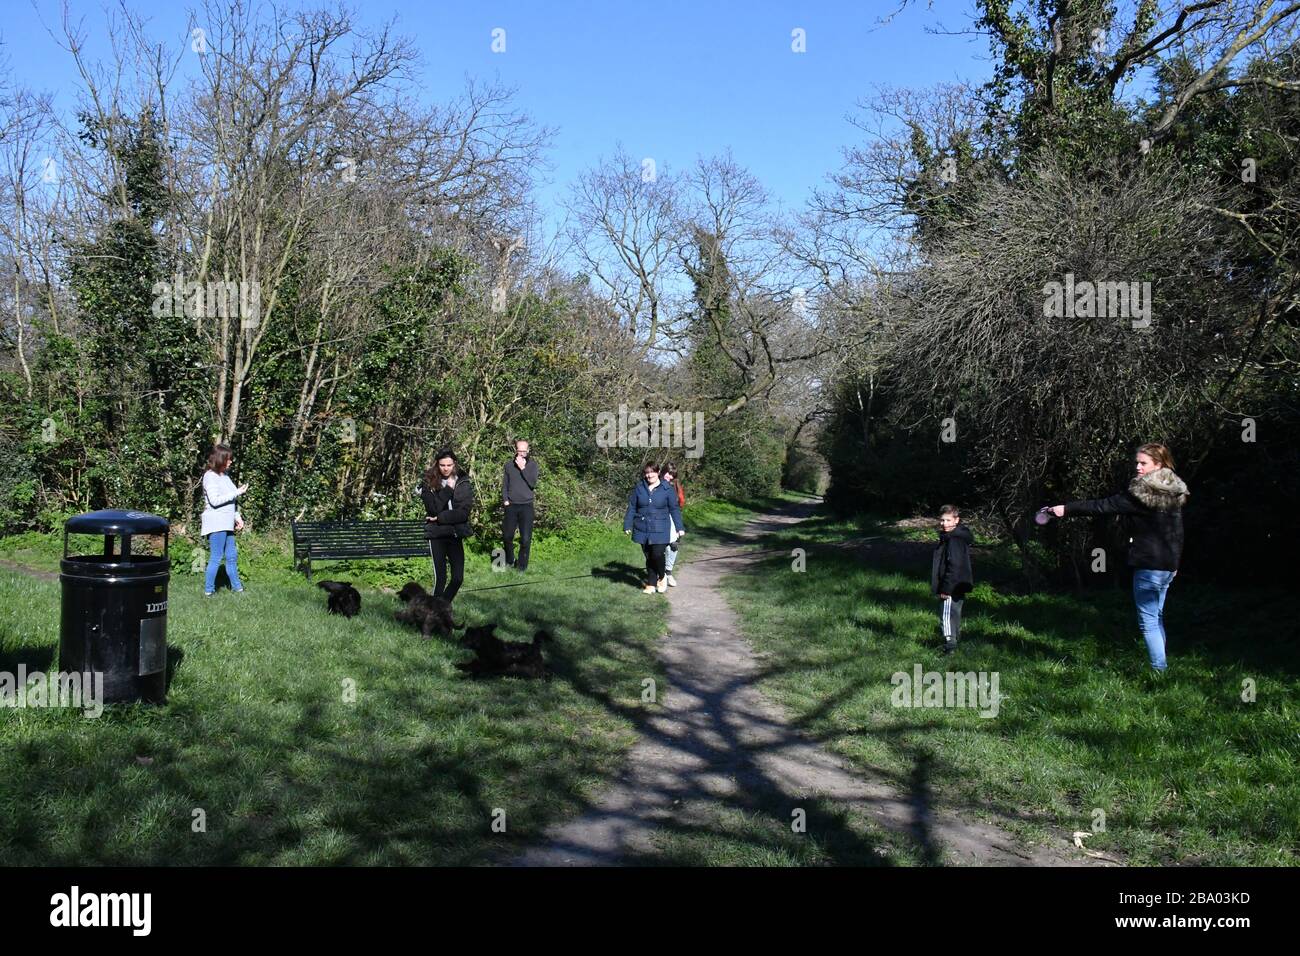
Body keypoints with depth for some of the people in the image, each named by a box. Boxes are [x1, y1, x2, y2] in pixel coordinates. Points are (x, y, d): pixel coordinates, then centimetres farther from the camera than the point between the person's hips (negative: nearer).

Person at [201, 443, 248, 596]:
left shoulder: (224, 476, 17)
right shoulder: (210, 476, -9)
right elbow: (215, 500, -19)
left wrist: (238, 517, 14)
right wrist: (237, 492, -17)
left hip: (227, 524, 9)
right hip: (216, 524, -9)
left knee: (232, 556, 12)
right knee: (216, 558, -6)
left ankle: (236, 587, 20)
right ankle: (208, 590, 1)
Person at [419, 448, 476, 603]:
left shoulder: (464, 483, 2)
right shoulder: (429, 483, -1)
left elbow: (464, 513, -6)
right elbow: (434, 509, -14)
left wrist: (440, 518, -12)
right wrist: (448, 489, -16)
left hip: (456, 534, 2)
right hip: (436, 535, -2)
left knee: (458, 578, 1)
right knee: (440, 578, -6)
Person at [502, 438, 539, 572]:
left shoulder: (532, 465, 1)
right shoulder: (509, 465, 7)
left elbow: (533, 483, -11)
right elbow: (504, 484, 11)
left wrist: (523, 468, -14)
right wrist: (505, 500, 0)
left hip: (526, 506, -2)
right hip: (511, 505, 2)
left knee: (526, 538, -2)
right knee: (507, 536, 5)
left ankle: (522, 566, 8)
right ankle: (509, 561, 25)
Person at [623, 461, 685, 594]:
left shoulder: (666, 489, -3)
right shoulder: (639, 488, 2)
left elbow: (674, 509, 2)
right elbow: (632, 507, 7)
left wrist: (680, 528, 1)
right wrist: (627, 525, 6)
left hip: (660, 530, -3)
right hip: (643, 529, 3)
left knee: (657, 554, -14)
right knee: (648, 557, 8)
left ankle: (662, 577, 14)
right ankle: (651, 584, 20)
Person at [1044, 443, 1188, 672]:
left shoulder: (1140, 494, -16)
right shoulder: (1175, 493, 7)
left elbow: (1103, 505, -16)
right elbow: (1178, 531, 15)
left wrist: (1067, 509, -12)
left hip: (1148, 565, -8)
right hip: (1169, 564, 8)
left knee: (1148, 621, -2)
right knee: (1157, 616, 20)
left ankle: (1159, 670, -4)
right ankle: (1161, 665, 25)